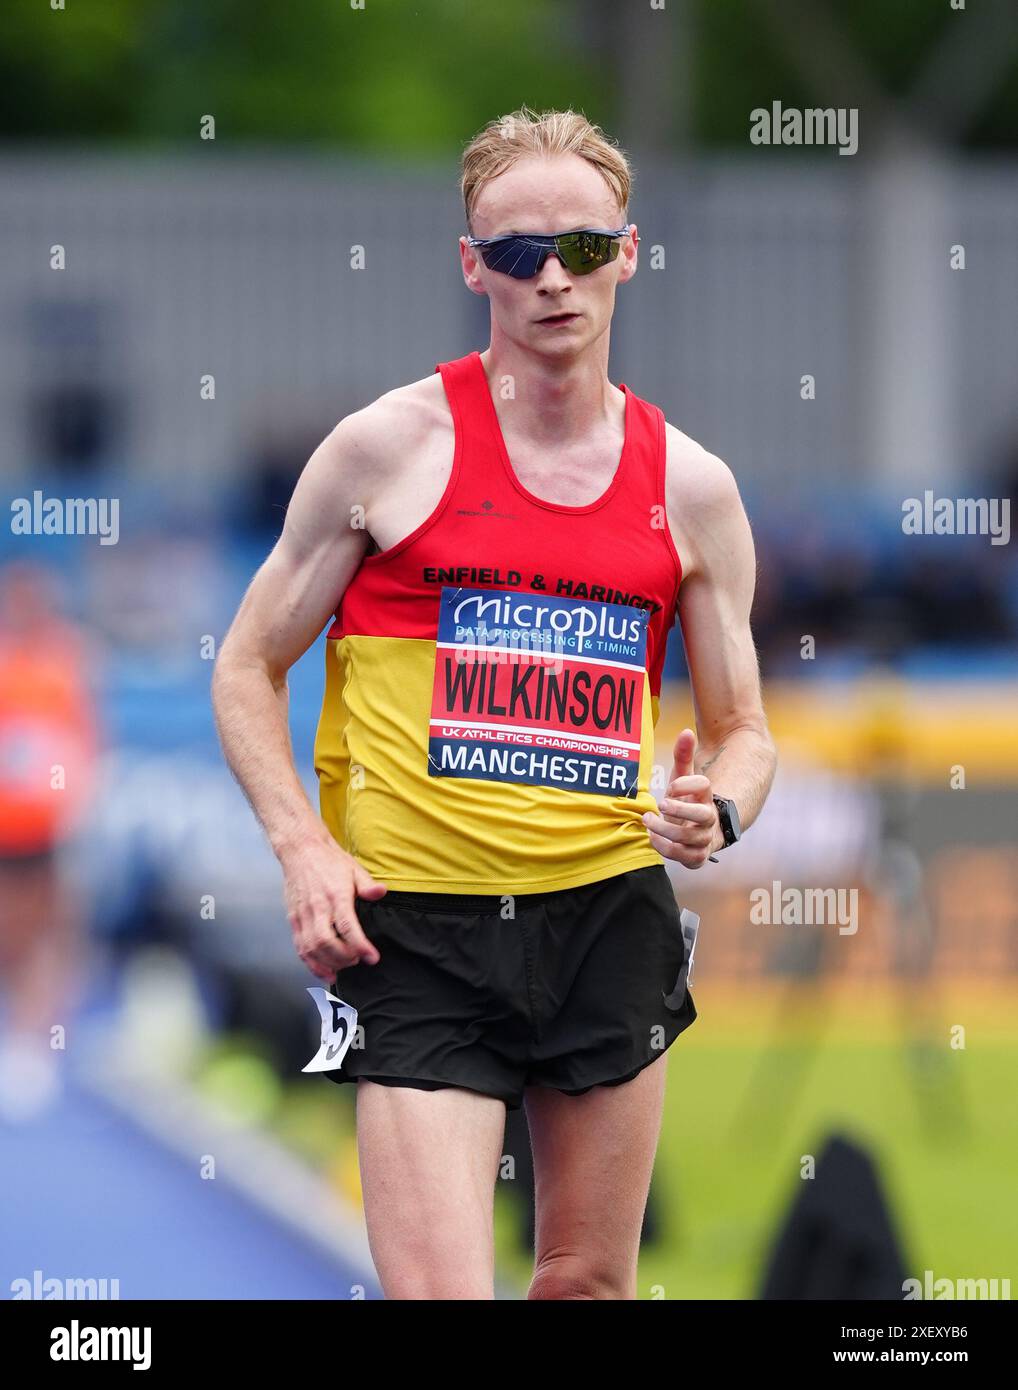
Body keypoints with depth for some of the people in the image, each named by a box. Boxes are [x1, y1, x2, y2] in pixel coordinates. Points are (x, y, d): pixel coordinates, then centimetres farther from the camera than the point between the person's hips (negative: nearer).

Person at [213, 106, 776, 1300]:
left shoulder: (690, 486, 7)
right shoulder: (391, 446, -2)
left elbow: (742, 730, 15)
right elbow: (247, 669, 4)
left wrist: (718, 809, -9)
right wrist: (303, 847, -11)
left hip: (612, 918, 3)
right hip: (417, 925, -3)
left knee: (590, 1284, 11)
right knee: (438, 1293, -14)